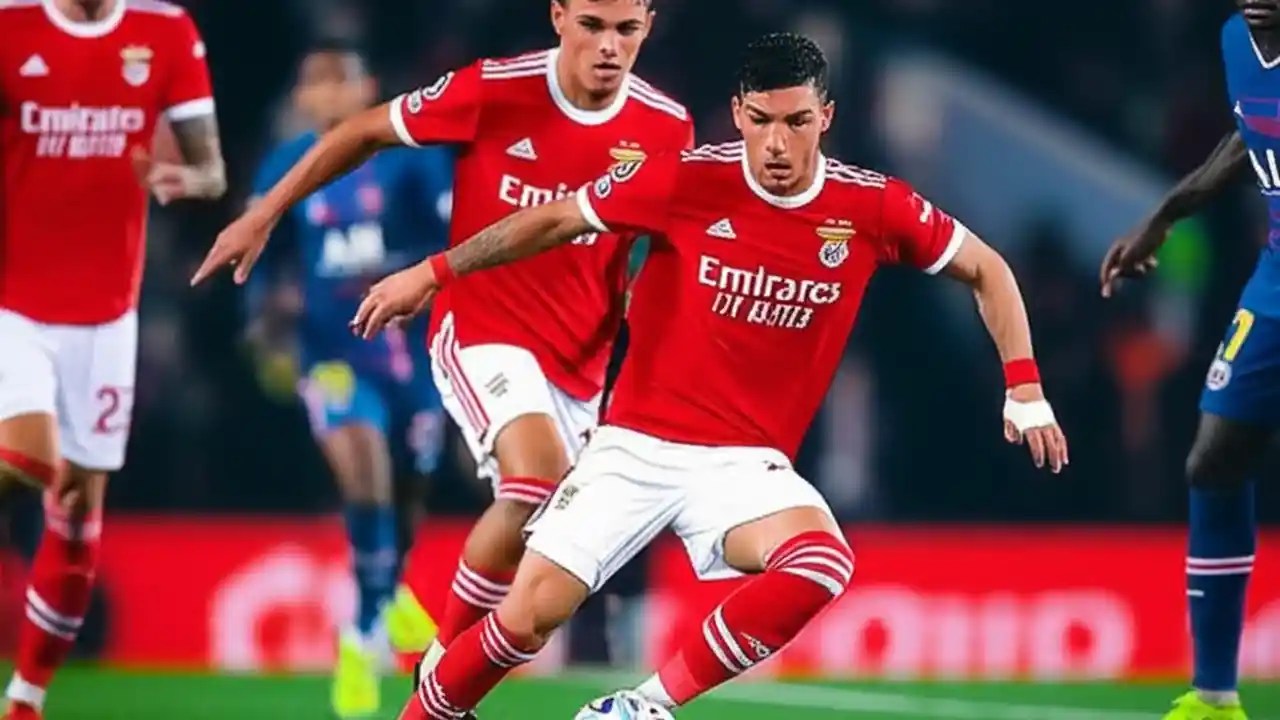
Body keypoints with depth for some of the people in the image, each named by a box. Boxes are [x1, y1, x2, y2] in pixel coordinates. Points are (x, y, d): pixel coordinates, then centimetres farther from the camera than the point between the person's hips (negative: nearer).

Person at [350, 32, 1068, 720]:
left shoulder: (874, 208, -6)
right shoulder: (685, 181, -10)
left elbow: (985, 269, 9)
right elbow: (554, 220, 2)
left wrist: (1025, 390, 1)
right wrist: (433, 274, 3)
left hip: (747, 461, 1)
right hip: (636, 446, -1)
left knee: (822, 566, -30)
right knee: (528, 617, -10)